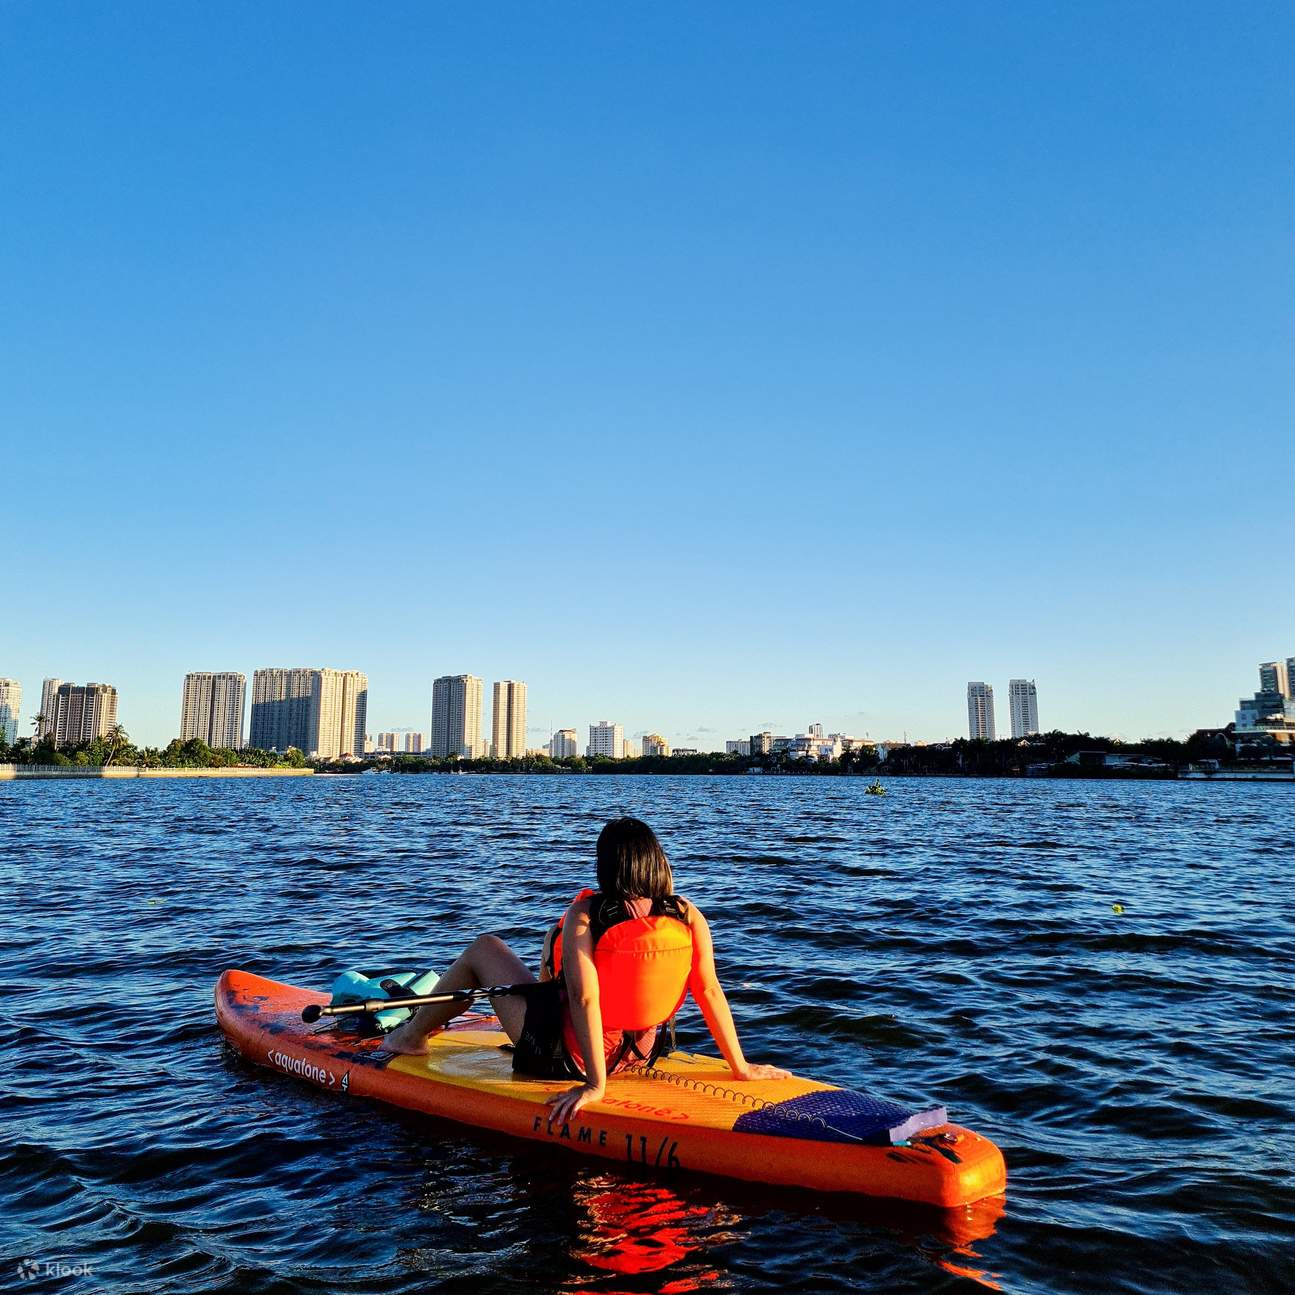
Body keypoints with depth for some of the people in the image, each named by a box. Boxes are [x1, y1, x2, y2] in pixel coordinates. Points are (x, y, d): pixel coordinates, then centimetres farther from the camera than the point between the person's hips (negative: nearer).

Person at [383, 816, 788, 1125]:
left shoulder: (584, 915, -23)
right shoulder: (688, 916, -13)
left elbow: (584, 998, -30)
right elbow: (710, 991, -14)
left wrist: (596, 1085, -26)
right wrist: (740, 1066, -6)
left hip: (565, 1056, -5)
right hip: (641, 1053, 5)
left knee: (483, 948, 16)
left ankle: (412, 1035, 37)